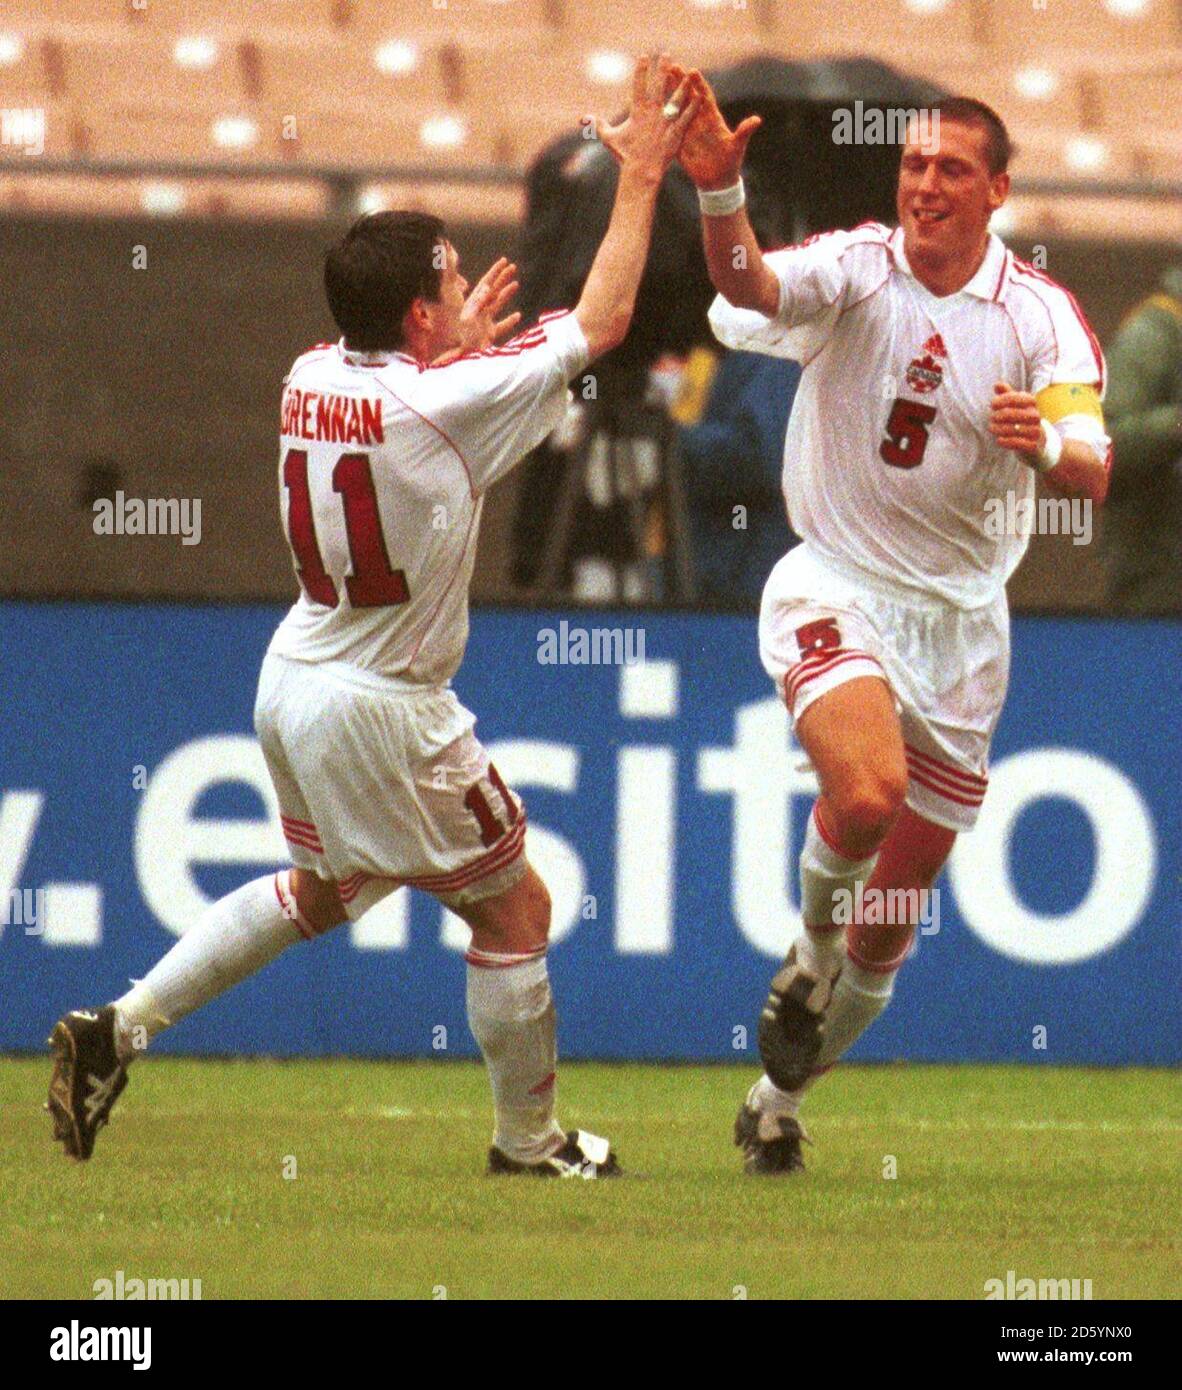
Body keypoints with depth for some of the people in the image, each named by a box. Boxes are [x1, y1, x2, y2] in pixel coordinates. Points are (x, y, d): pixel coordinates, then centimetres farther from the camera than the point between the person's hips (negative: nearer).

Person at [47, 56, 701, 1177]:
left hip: (295, 681, 8)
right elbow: (600, 324, -14)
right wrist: (640, 176, -8)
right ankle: (529, 1141, 21)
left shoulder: (310, 378, -2)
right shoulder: (443, 404, -22)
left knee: (319, 892, 28)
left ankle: (116, 1030, 21)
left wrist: (459, 346, 30)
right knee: (513, 909, 10)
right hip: (384, 710, -8)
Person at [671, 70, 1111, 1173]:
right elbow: (749, 286, -30)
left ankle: (782, 1094, 32)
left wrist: (1048, 446, -37)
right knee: (867, 792, -33)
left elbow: (1092, 474, -13)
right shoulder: (853, 269, -9)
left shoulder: (1042, 314, -4)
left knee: (890, 928, 8)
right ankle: (809, 953, -1)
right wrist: (719, 193, -51)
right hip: (836, 586, -3)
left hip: (960, 621, 3)